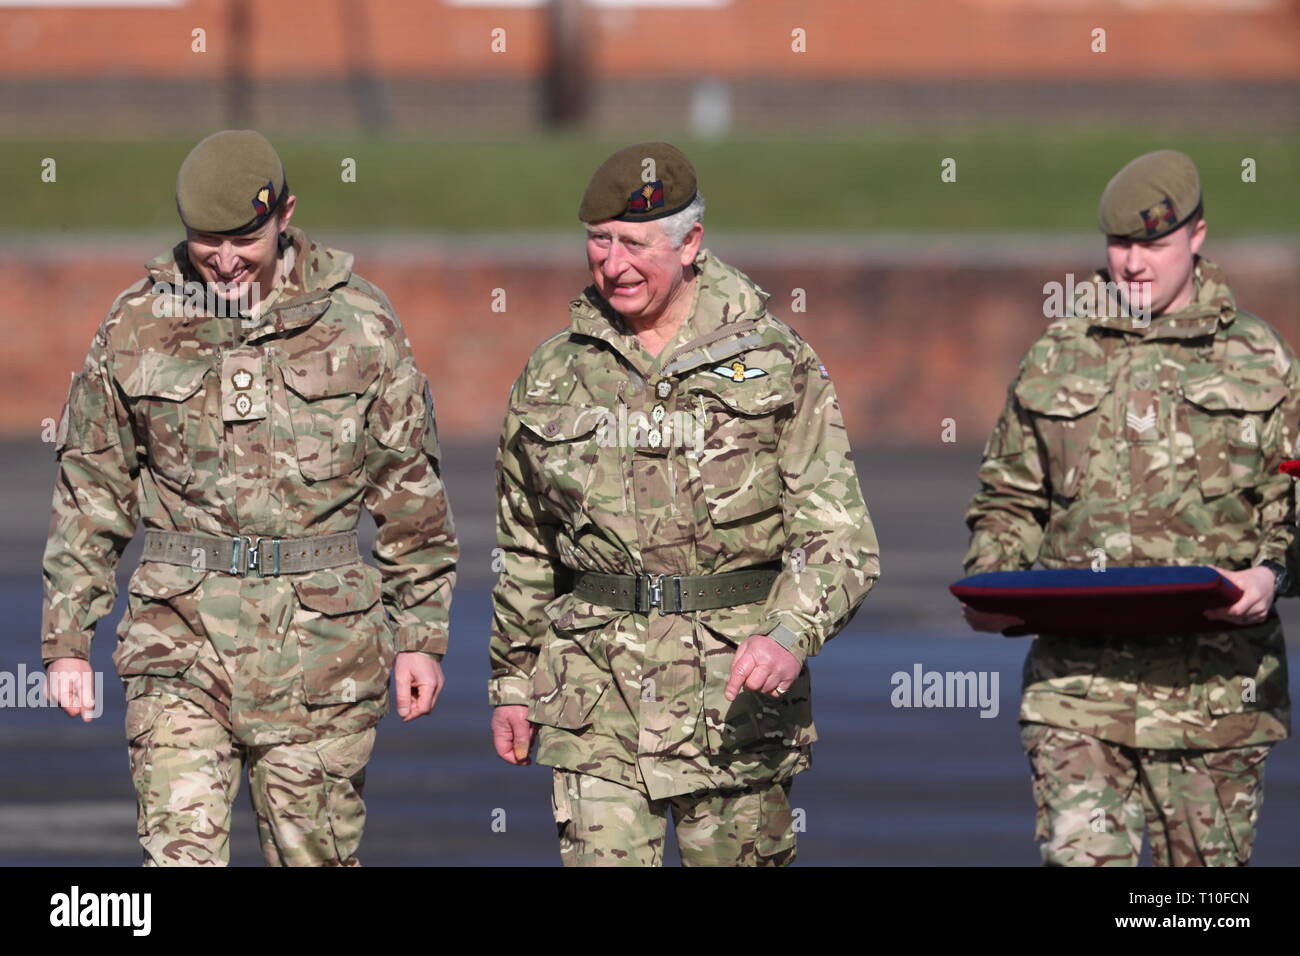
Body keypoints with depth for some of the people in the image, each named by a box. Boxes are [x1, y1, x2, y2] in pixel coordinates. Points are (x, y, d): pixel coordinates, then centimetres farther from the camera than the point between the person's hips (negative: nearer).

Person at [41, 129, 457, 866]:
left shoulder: (360, 325, 1)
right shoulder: (137, 328, 4)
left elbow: (411, 488, 7)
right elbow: (89, 491, 10)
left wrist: (422, 636, 5)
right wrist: (67, 639, 7)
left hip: (319, 642, 0)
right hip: (181, 637, 0)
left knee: (316, 852, 5)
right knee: (180, 852, -10)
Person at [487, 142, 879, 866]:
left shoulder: (777, 364, -1)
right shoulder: (555, 373, 10)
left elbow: (841, 536, -7)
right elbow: (524, 546, 20)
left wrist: (789, 635, -25)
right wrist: (512, 681, 20)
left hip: (734, 693, -2)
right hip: (596, 690, 2)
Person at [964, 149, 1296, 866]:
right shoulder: (1054, 359, 12)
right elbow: (1008, 500, 17)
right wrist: (987, 585, -2)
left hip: (1214, 688, 0)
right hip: (1079, 678, 1)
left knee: (1205, 861, 6)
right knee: (1080, 857, -11)